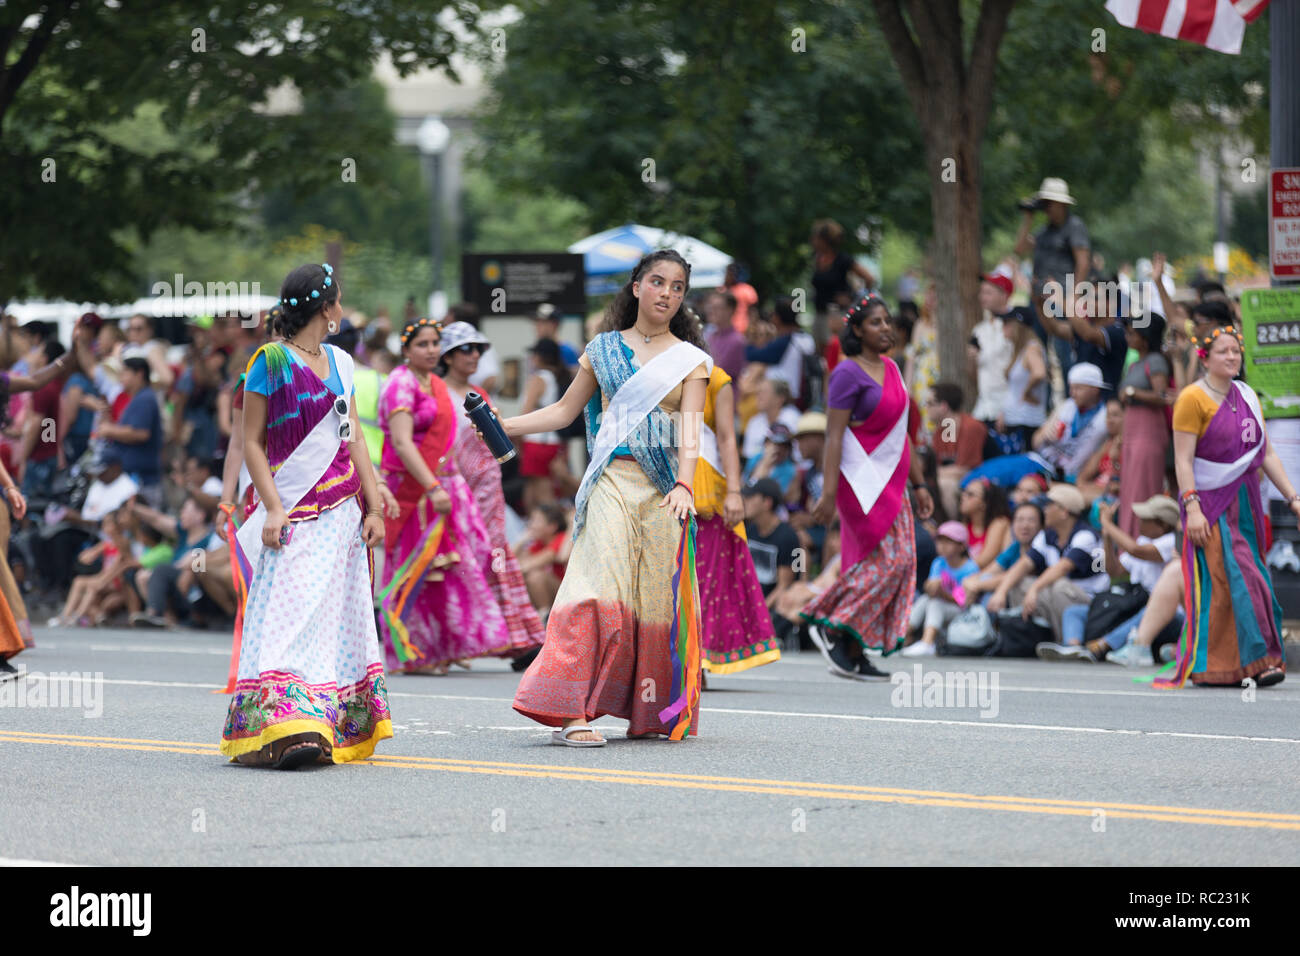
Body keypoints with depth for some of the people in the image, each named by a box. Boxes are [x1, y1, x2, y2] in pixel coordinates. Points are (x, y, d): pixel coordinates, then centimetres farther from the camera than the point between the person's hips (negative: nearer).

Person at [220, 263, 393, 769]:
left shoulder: (339, 362, 14)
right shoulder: (271, 362, -6)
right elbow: (251, 443, -7)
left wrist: (374, 508, 13)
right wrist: (272, 509, -15)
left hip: (341, 514, 7)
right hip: (294, 513, -7)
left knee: (337, 615, 6)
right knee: (291, 613, -16)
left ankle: (335, 727, 10)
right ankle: (288, 729, -28)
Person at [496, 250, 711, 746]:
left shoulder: (690, 360, 9)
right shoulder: (604, 349, 13)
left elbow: (690, 429, -2)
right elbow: (565, 410, 17)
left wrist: (684, 486, -17)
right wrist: (503, 425, 6)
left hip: (663, 486, 1)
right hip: (612, 481, -1)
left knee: (656, 593, 1)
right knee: (600, 588, -14)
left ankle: (650, 713, 13)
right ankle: (572, 713, -21)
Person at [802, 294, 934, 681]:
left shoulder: (891, 369, 16)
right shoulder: (849, 373, -9)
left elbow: (903, 432, 22)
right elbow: (833, 435, -14)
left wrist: (918, 483, 20)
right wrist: (829, 493, -20)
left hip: (889, 482, 8)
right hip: (862, 478, -8)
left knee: (869, 562, 5)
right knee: (891, 558, -15)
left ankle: (854, 655, 6)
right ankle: (832, 625, -7)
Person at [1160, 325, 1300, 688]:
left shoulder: (1246, 396, 15)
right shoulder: (1193, 398, -6)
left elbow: (1267, 454, 17)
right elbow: (1183, 459, -11)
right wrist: (1192, 507, -21)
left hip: (1245, 504, 7)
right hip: (1211, 504, -7)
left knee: (1252, 575, 2)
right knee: (1225, 579, -12)